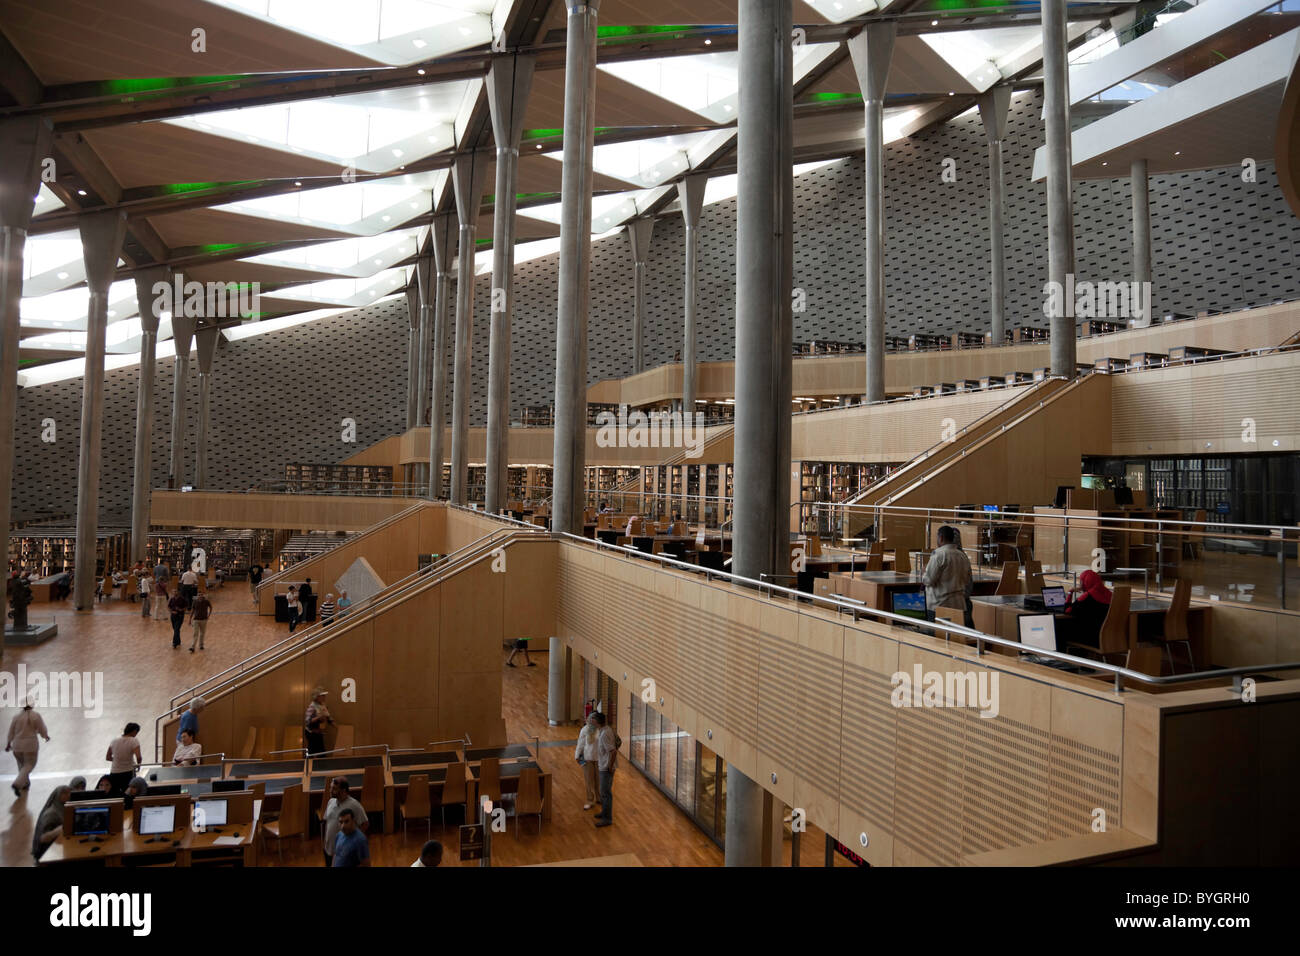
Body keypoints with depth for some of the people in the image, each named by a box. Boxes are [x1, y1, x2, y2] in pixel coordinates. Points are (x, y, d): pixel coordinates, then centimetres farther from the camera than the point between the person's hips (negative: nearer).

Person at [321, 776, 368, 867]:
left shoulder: (354, 805, -20)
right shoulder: (331, 801, -1)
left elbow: (365, 824, -16)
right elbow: (324, 821, 11)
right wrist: (322, 840, 10)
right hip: (329, 848, 6)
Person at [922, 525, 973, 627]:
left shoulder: (939, 554, -11)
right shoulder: (963, 555, 11)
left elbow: (929, 580, -10)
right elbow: (968, 582, 18)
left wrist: (926, 569, 7)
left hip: (939, 605, -7)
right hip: (960, 604, 7)